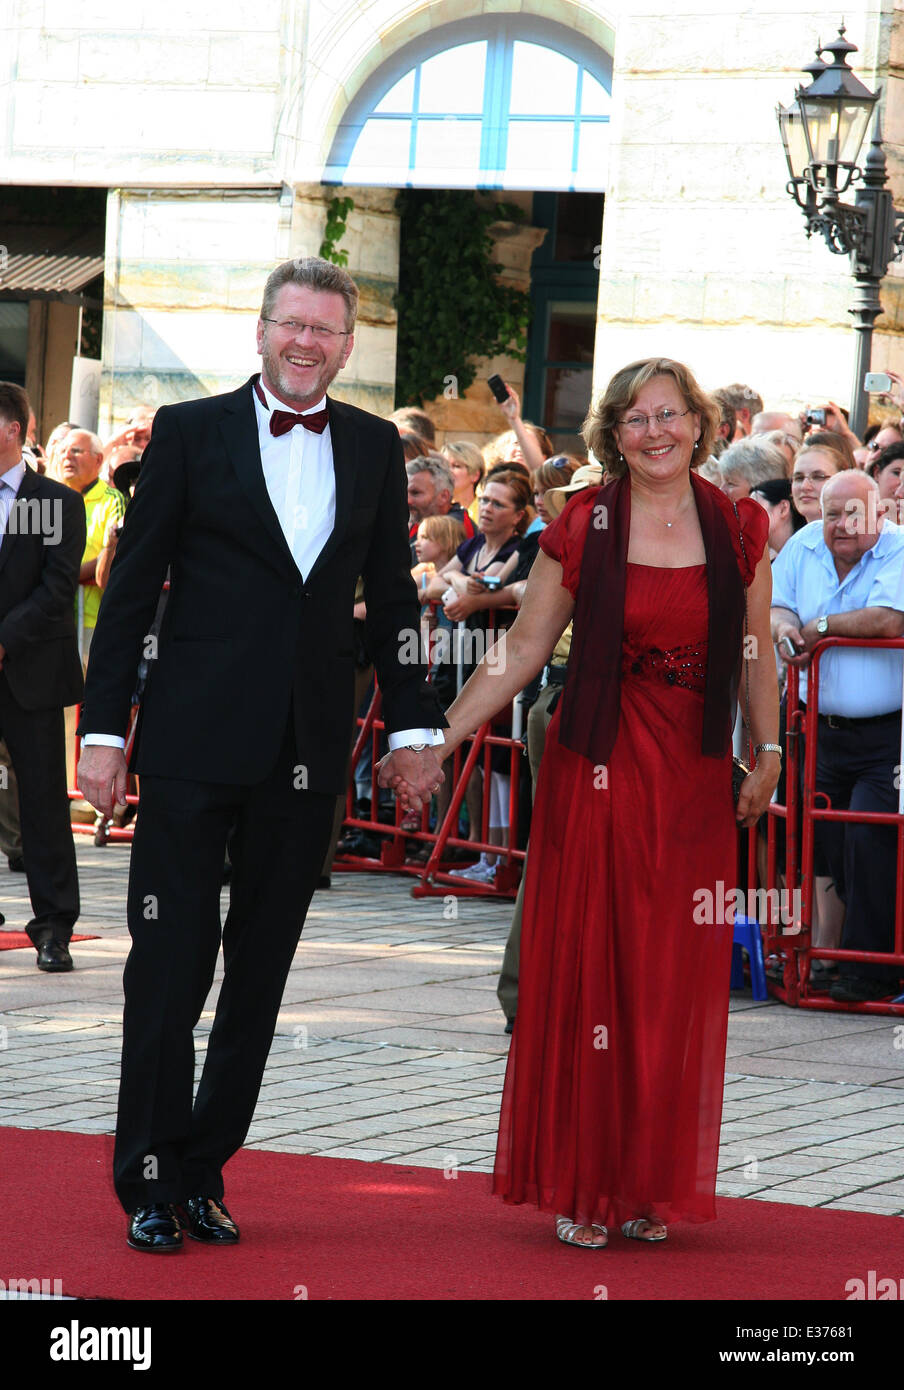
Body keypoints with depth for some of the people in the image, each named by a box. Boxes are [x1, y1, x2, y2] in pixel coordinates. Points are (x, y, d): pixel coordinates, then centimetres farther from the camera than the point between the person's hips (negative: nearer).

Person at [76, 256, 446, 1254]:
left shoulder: (375, 448, 9)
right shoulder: (191, 431, 0)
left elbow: (392, 597, 15)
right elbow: (132, 587, 0)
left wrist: (413, 723, 9)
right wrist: (103, 727, -4)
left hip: (310, 751, 4)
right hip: (194, 742, -4)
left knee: (261, 972, 9)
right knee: (170, 966, -3)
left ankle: (203, 1170, 18)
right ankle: (148, 1182, 6)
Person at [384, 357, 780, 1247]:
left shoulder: (737, 529, 4)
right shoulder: (581, 528, -2)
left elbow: (757, 654, 12)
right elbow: (522, 650, 1)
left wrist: (769, 752, 3)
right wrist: (438, 741, -3)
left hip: (694, 781, 2)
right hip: (595, 774, -2)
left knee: (677, 982, 4)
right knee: (584, 971, 0)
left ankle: (652, 1187, 16)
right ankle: (580, 1188, 9)